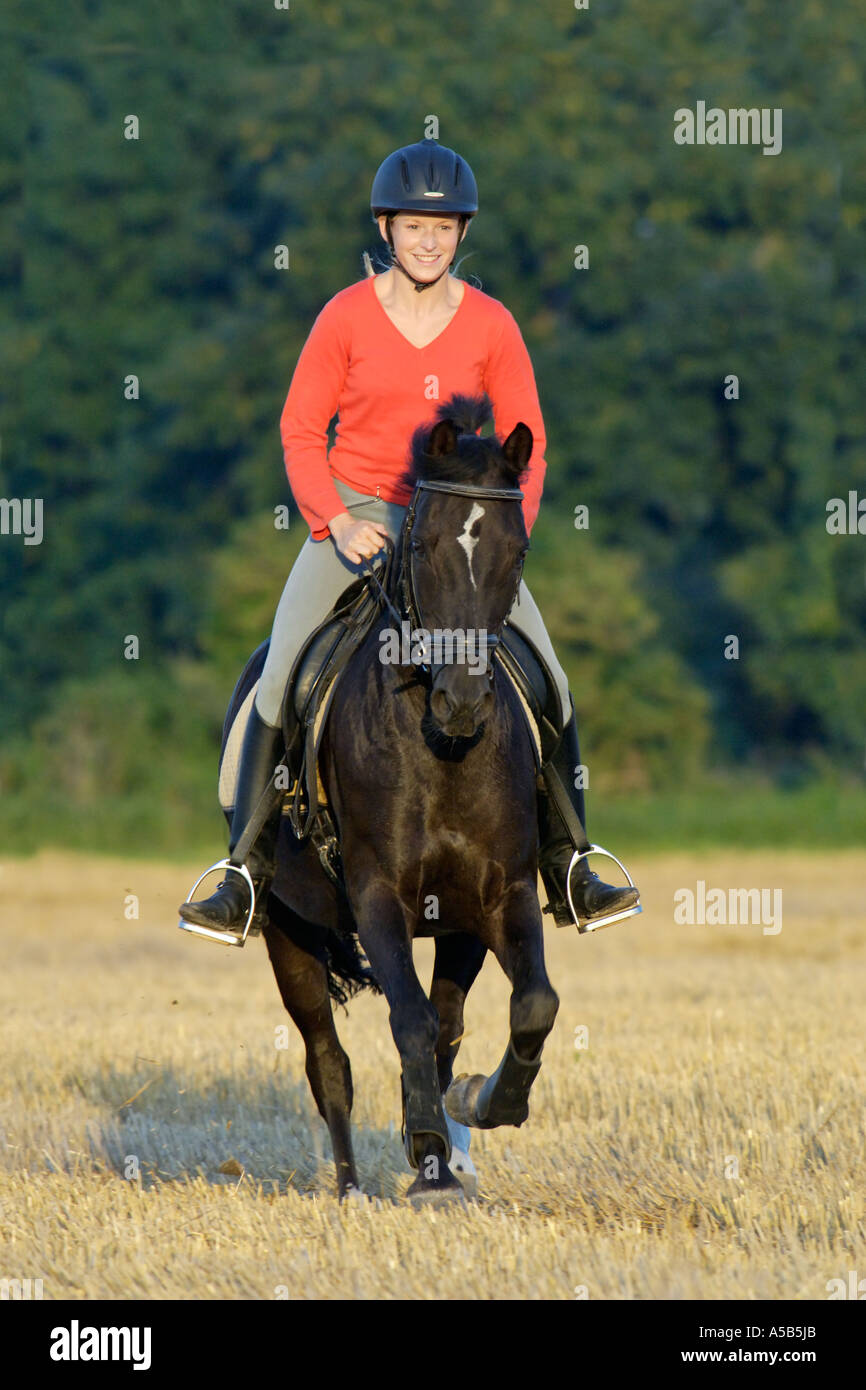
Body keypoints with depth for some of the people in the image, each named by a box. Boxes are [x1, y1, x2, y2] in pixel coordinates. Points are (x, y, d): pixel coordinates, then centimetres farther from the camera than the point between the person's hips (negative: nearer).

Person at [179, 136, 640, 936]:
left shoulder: (491, 327, -3)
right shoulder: (347, 316, -5)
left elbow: (526, 445, 3)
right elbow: (301, 429, 0)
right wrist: (335, 520, -13)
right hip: (353, 517, -1)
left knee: (550, 688, -8)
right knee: (279, 682, -15)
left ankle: (566, 871, 4)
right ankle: (247, 876, -7)